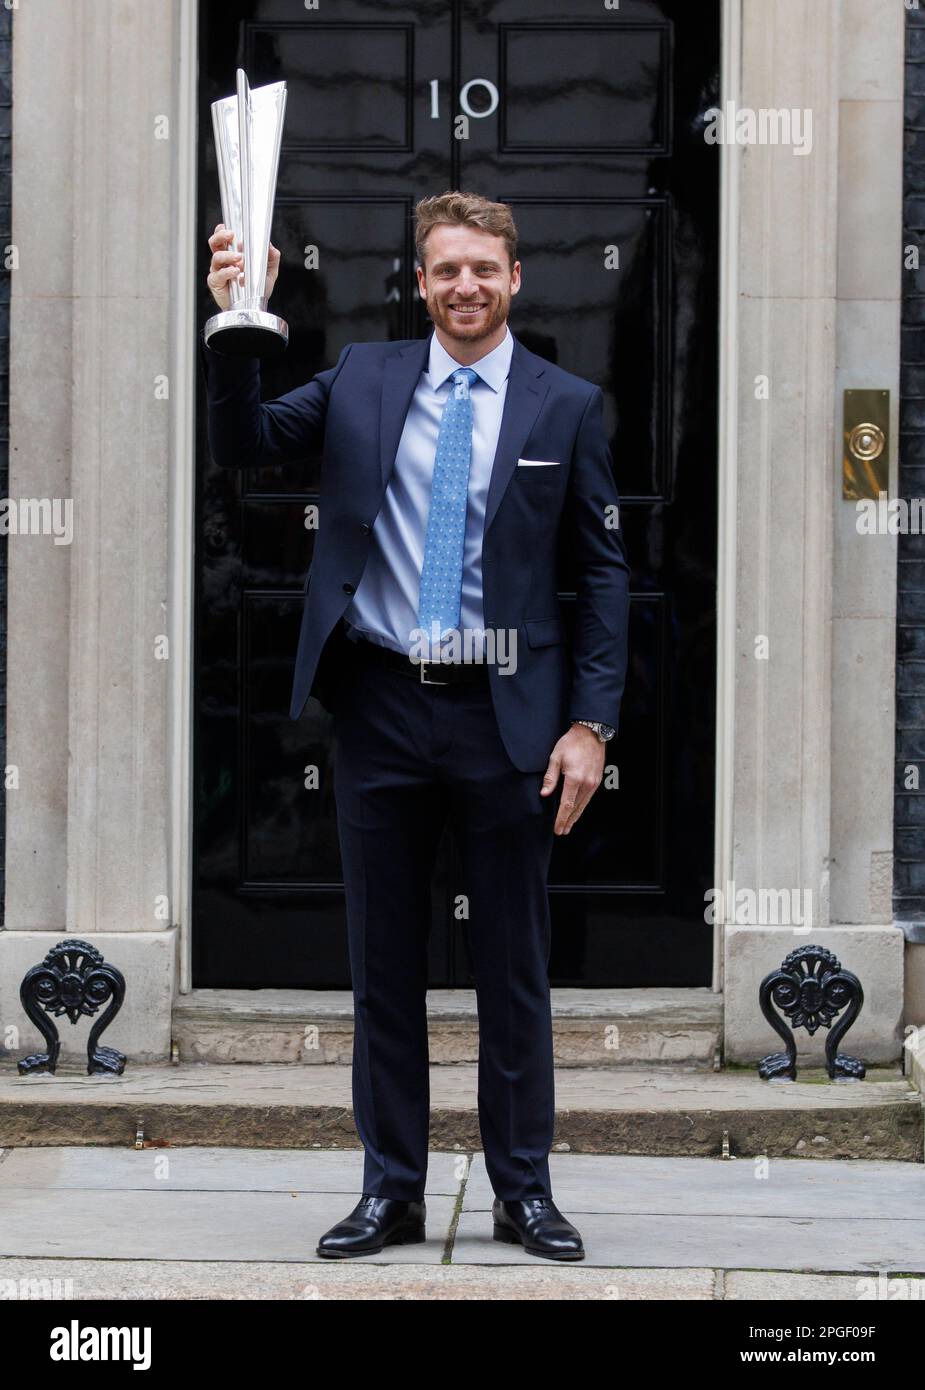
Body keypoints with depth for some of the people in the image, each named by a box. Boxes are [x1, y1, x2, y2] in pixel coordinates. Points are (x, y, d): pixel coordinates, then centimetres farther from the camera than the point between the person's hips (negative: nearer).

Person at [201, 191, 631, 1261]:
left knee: (513, 964, 6)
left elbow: (602, 571, 3)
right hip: (381, 705, 2)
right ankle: (390, 1190, 18)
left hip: (506, 713, -1)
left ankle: (524, 1191, 17)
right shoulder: (361, 379, 8)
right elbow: (242, 444, 0)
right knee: (383, 961, 8)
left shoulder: (566, 406, 3)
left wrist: (590, 722, -5)